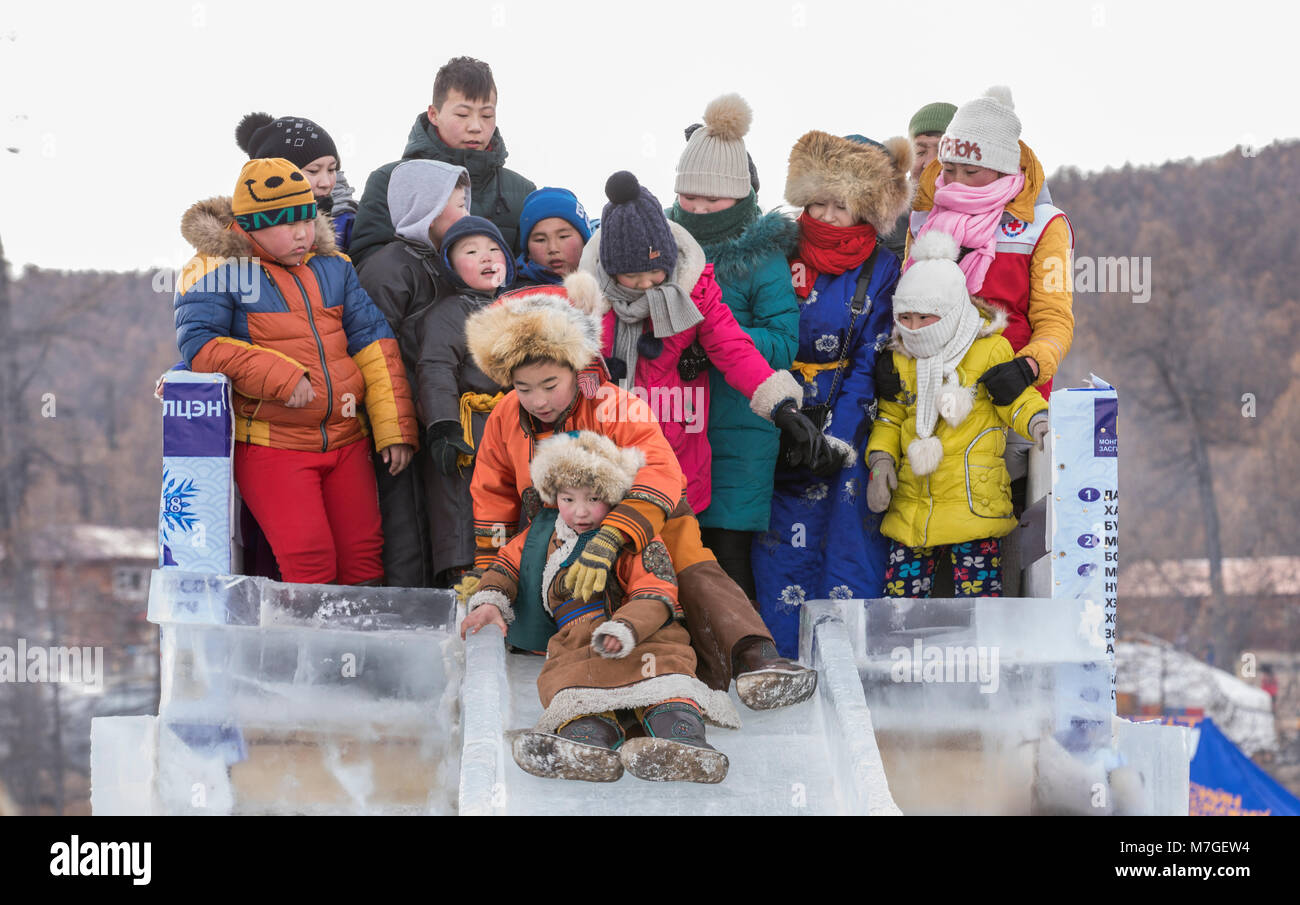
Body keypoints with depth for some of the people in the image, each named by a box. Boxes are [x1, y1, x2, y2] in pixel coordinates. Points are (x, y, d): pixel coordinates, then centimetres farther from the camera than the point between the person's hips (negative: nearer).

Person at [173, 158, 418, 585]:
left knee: (365, 556, 7)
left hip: (346, 438, 5)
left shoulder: (332, 267, 12)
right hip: (271, 445, -5)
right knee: (308, 558, -13)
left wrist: (394, 429, 2)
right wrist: (281, 378, -21)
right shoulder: (220, 271, -4)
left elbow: (373, 341, 10)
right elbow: (198, 343, -16)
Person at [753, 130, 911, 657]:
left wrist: (836, 435, -12)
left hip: (850, 426, -1)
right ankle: (783, 655, 6)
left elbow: (872, 362, -3)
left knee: (849, 534, -6)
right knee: (785, 540, -1)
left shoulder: (881, 269, 1)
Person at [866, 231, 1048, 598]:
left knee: (977, 592, -6)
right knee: (899, 593, 2)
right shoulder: (899, 357, 13)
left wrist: (1036, 420, -19)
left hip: (973, 500, -4)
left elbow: (1016, 398, 3)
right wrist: (881, 459, 4)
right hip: (911, 506, 5)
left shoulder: (990, 349, -1)